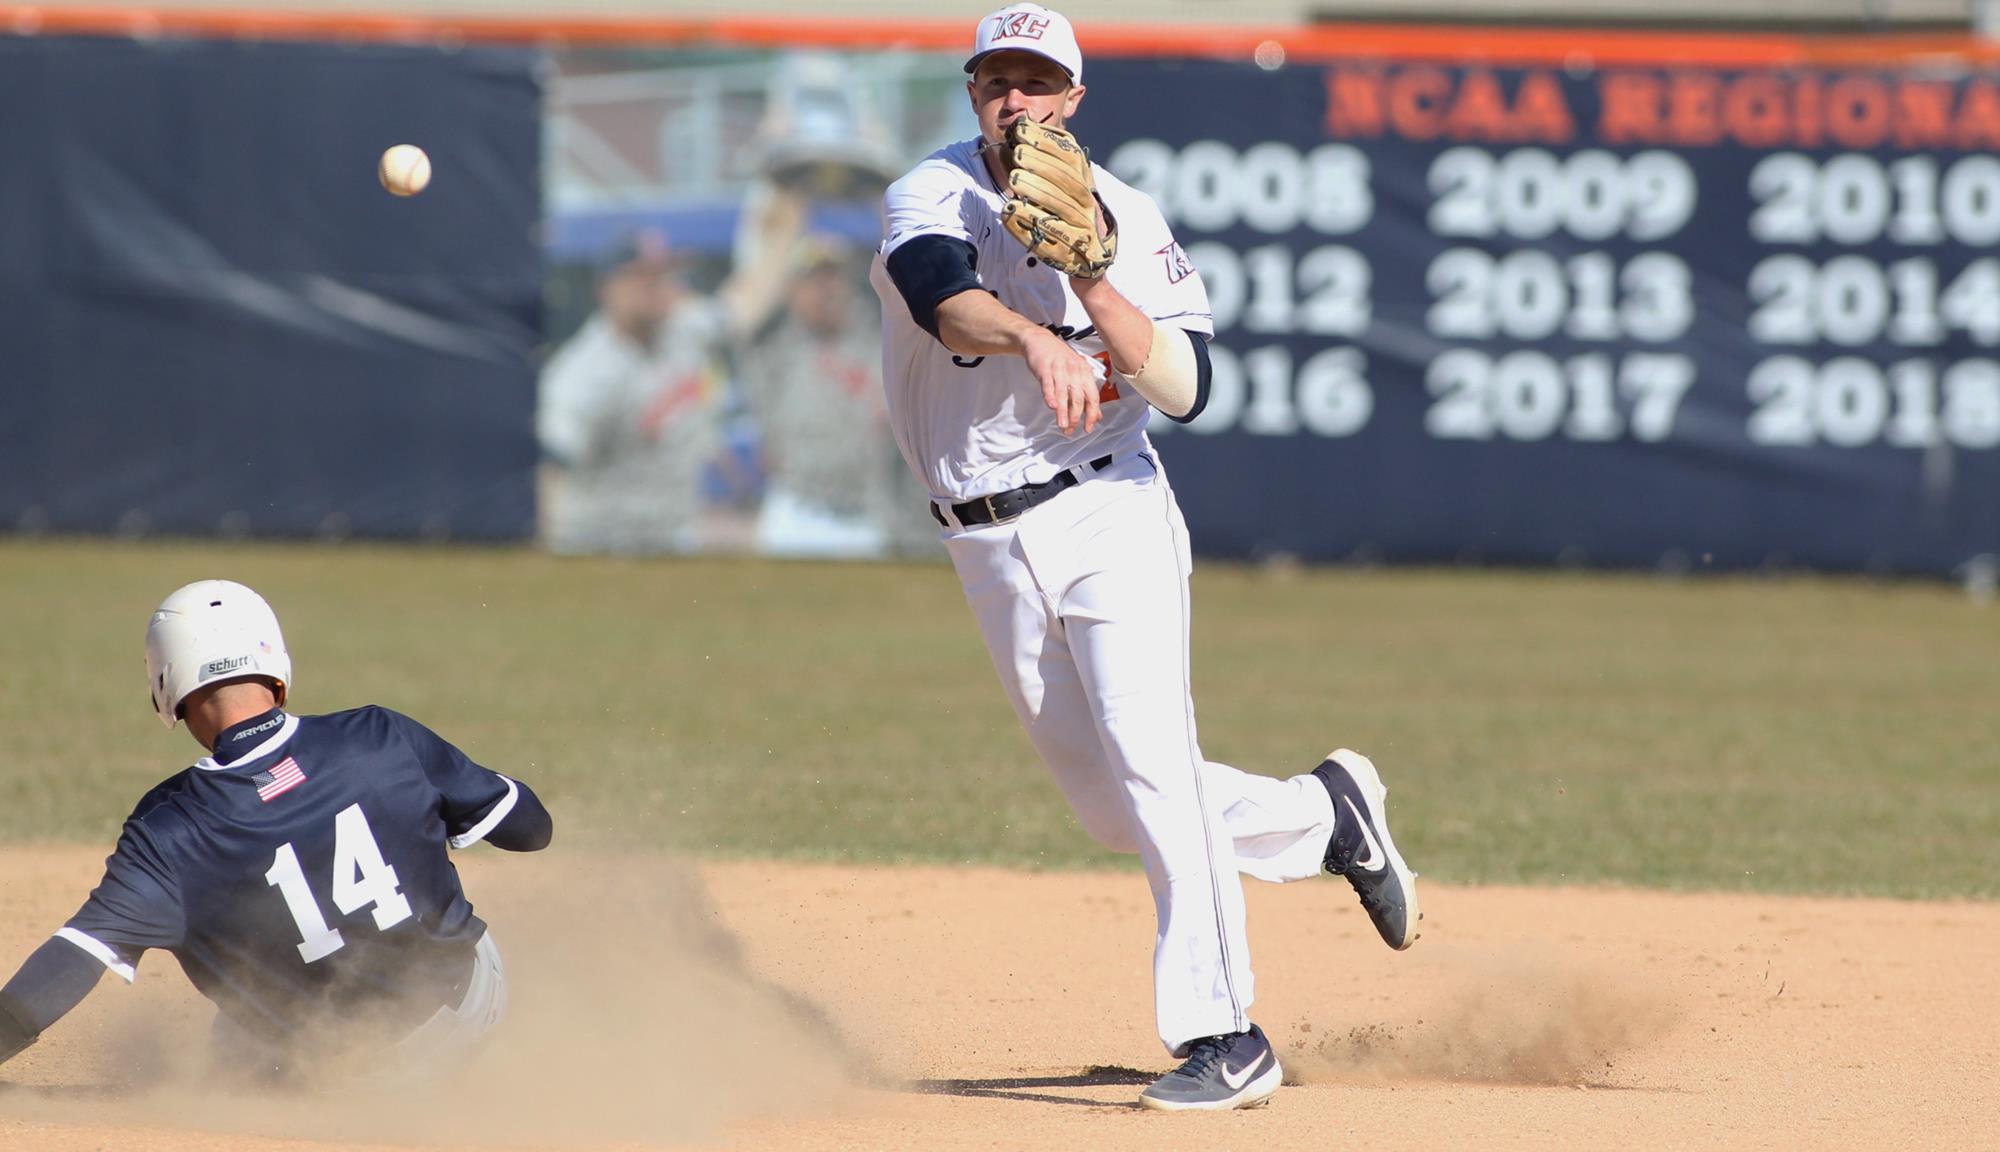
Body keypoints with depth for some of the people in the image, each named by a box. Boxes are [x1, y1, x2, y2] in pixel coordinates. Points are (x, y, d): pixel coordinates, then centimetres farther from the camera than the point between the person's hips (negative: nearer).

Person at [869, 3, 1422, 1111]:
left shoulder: (1123, 217, -1)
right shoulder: (932, 195, -5)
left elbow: (1185, 386, -10)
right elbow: (944, 297, -29)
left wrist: (1091, 277, -22)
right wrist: (1036, 341, -49)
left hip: (1106, 512, -2)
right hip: (990, 549, 2)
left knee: (1152, 760, -18)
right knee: (1117, 810, 7)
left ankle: (1225, 1038, -18)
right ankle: (1322, 816, 32)